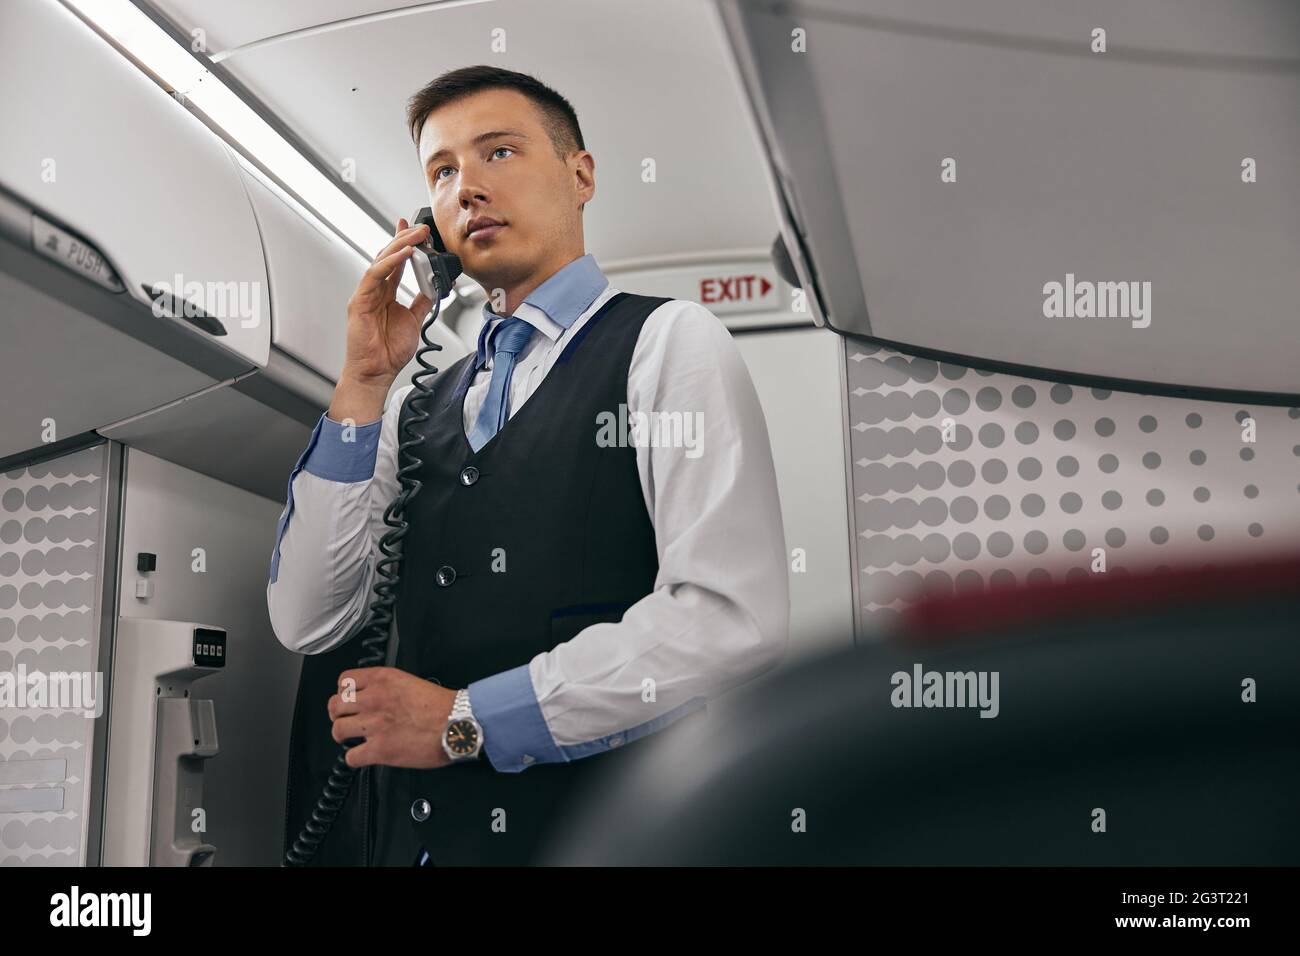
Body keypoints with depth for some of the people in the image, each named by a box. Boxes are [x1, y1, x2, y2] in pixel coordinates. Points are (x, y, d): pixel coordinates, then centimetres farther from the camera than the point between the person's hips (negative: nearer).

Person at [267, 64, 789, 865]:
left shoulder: (668, 342, -5)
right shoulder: (418, 402, 11)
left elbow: (735, 623, -17)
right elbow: (306, 622, 4)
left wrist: (465, 718, -13)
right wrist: (363, 385, -2)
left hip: (599, 828, -5)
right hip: (410, 831, 5)